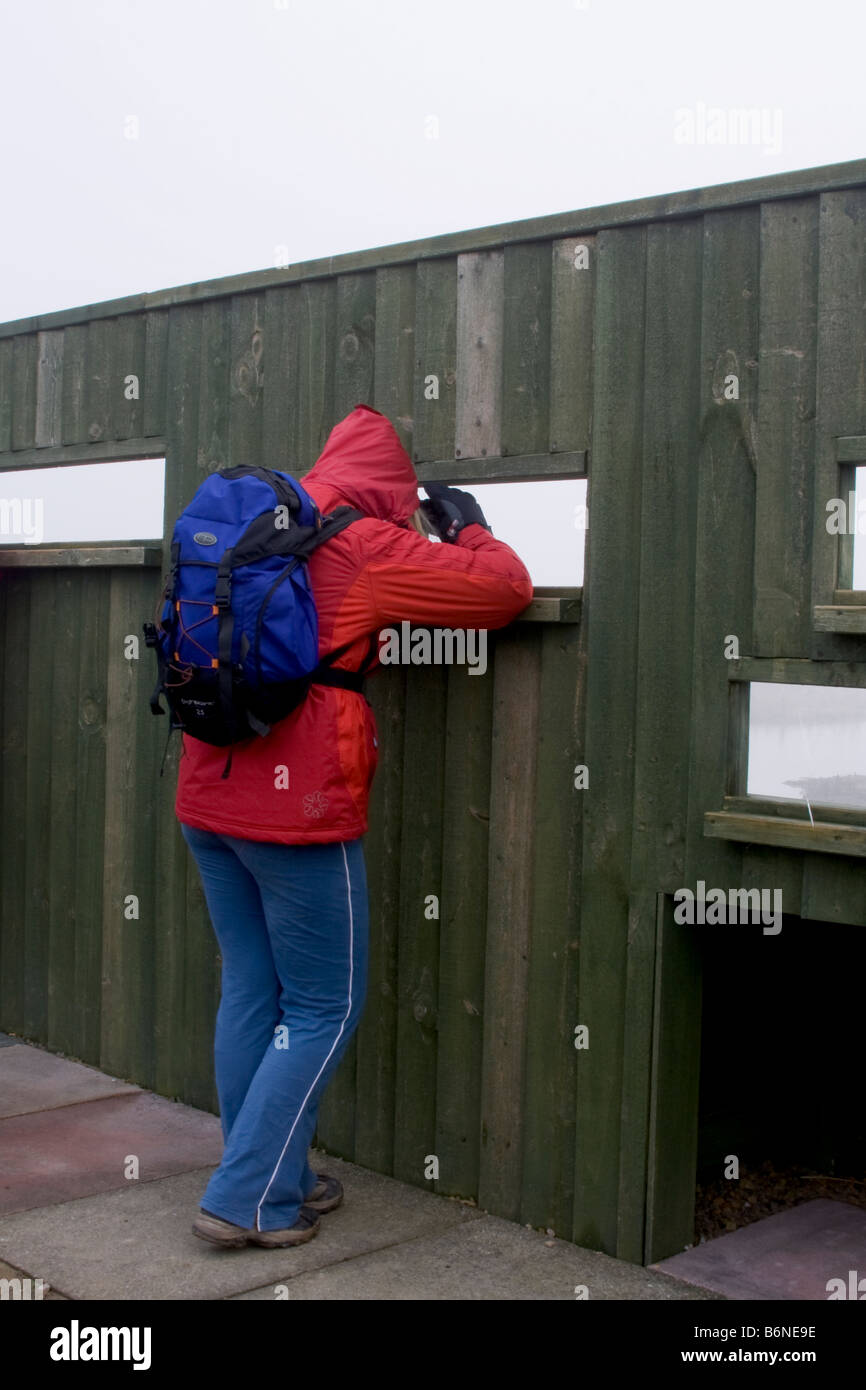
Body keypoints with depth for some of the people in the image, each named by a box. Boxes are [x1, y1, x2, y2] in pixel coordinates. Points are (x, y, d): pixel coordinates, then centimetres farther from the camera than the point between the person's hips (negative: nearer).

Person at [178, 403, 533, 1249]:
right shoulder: (368, 548, -8)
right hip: (298, 808, -7)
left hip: (209, 797, 8)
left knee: (251, 992, 16)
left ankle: (276, 1179, 27)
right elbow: (506, 589, -7)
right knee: (323, 1011, 5)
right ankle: (248, 1202, 7)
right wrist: (468, 529, 14)